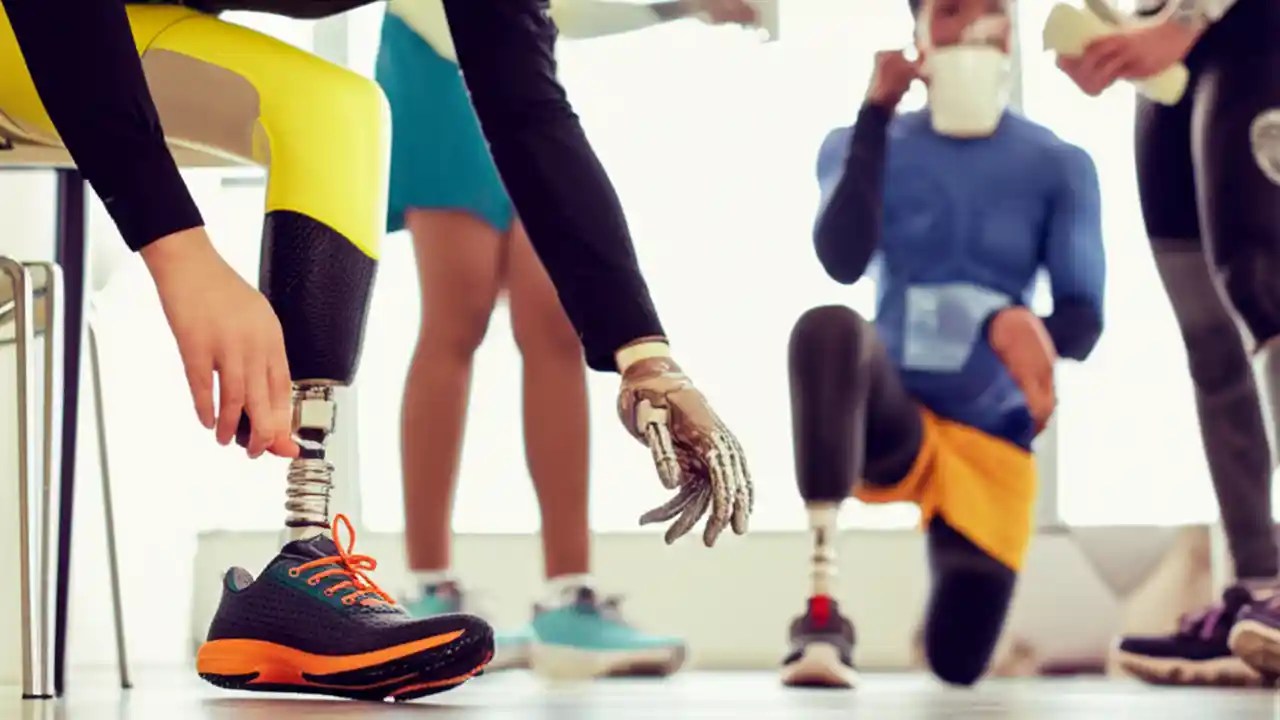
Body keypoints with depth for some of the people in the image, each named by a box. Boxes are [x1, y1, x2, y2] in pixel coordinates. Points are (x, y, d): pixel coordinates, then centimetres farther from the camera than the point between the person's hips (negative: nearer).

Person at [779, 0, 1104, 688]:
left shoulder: (1058, 166, 2)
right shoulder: (860, 144, 2)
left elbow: (1084, 316, -6)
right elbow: (843, 261, -17)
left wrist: (1023, 327, -30)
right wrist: (877, 112, -16)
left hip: (991, 439, 2)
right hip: (889, 419, -1)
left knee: (958, 663, -2)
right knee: (829, 326, -35)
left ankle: (958, 578, 38)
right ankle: (820, 611, -38)